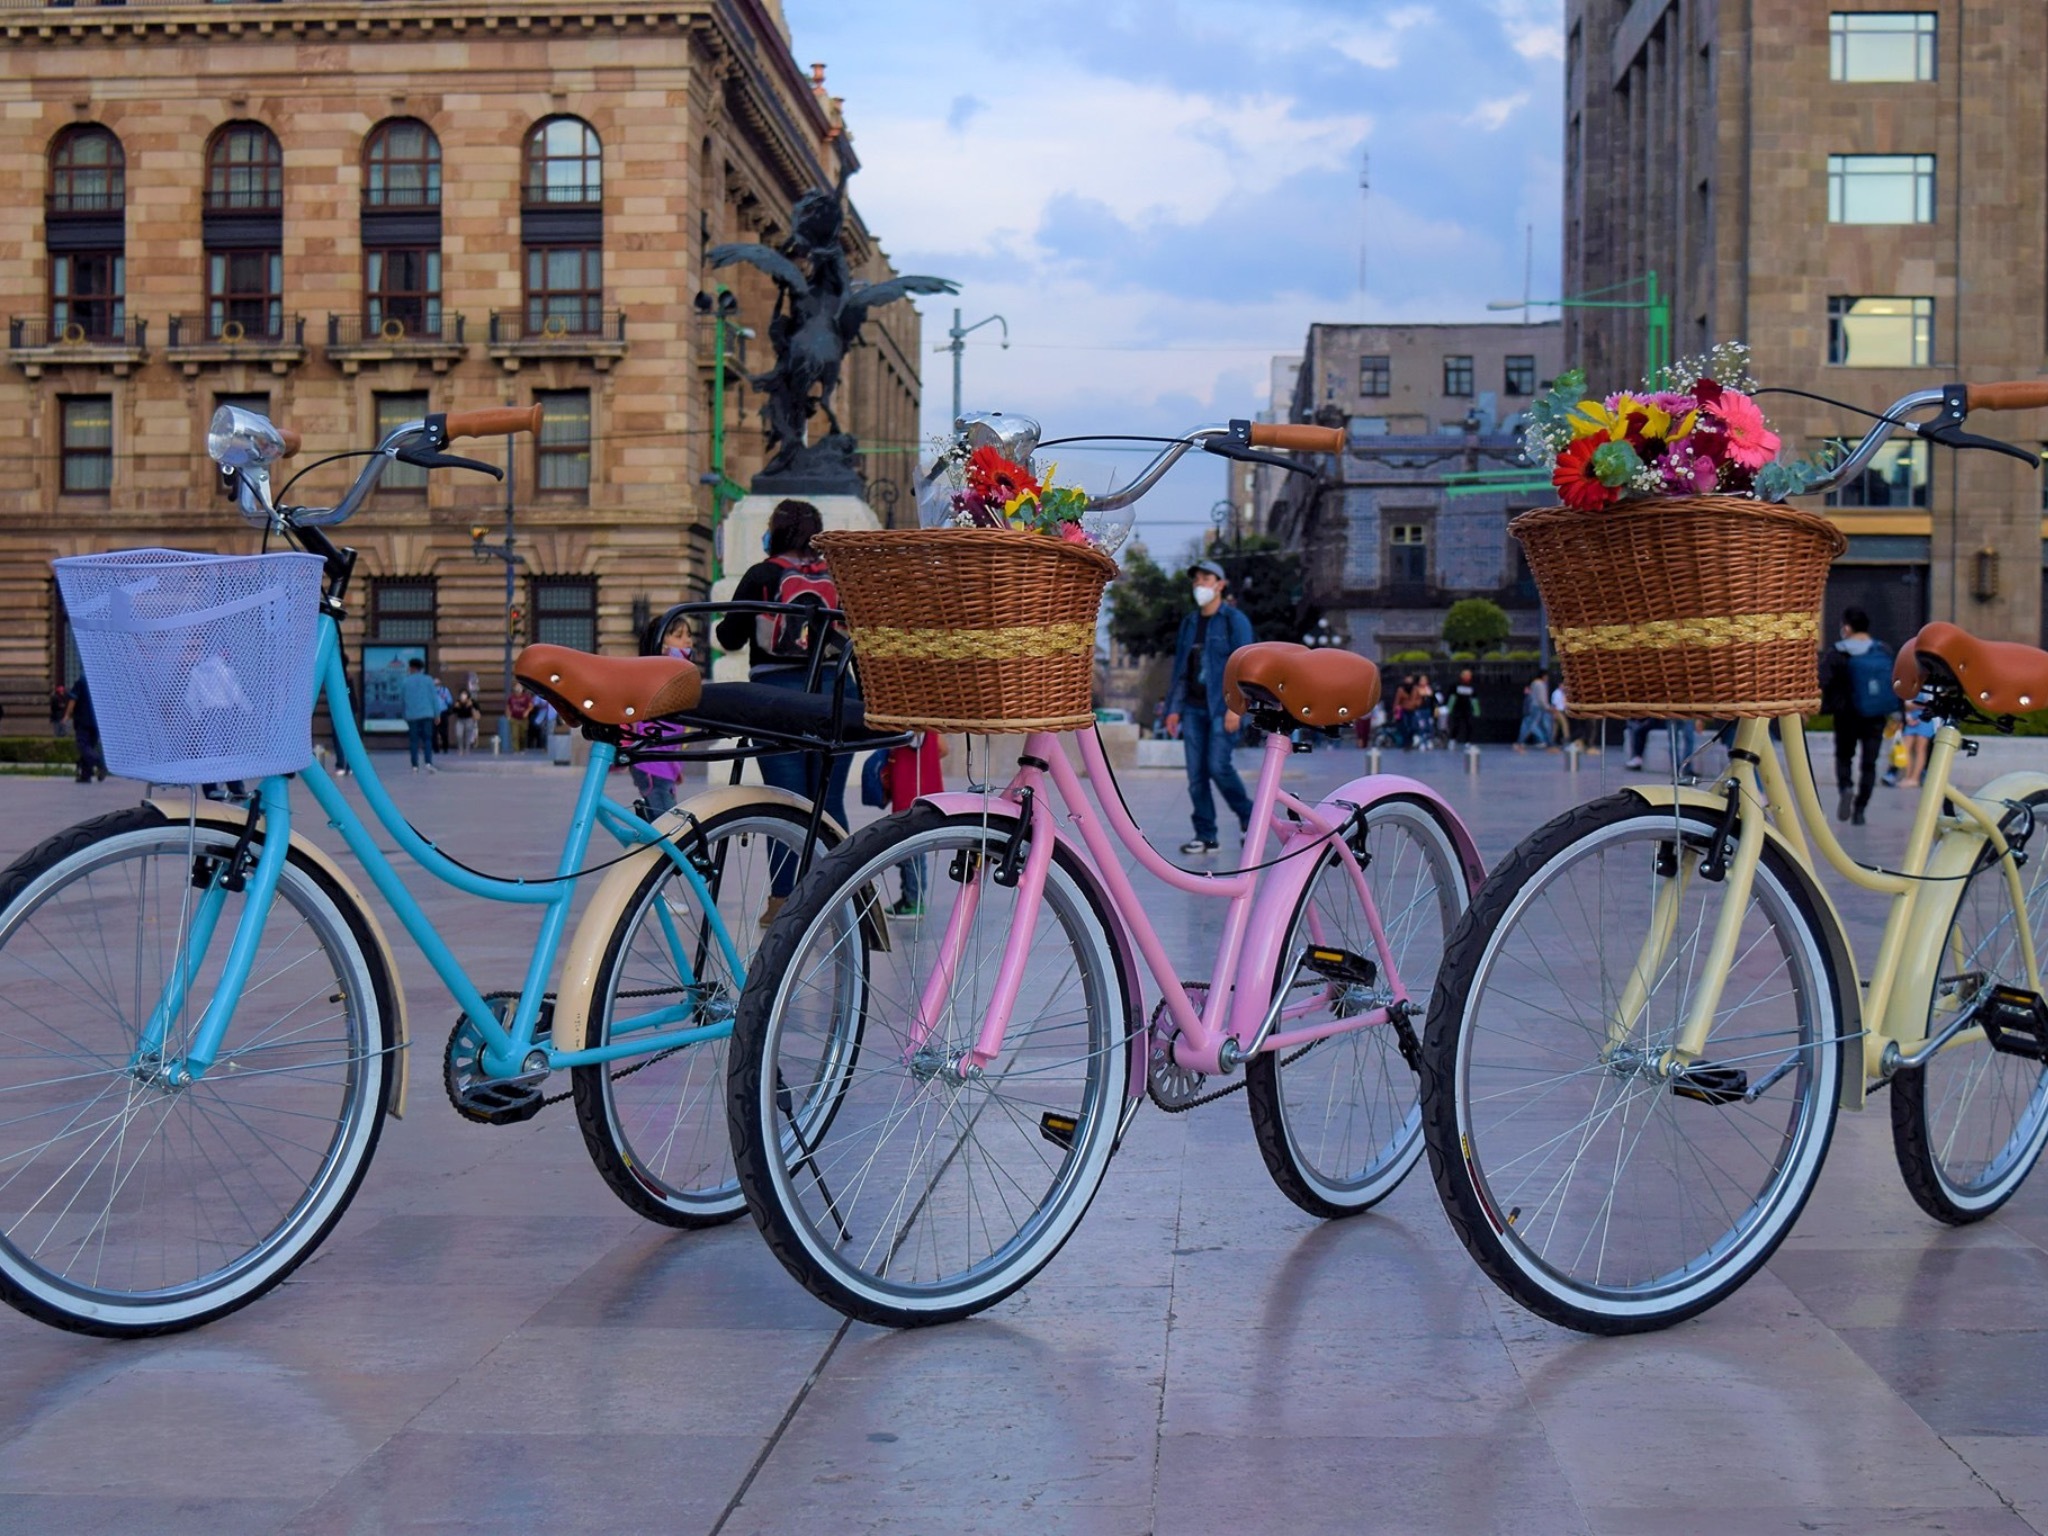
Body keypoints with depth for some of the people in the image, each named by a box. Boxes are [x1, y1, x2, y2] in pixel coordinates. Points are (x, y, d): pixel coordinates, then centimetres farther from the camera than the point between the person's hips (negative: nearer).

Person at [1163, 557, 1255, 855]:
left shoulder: (1234, 620, -1)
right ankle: (1205, 836, 6)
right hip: (1193, 707, 6)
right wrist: (1174, 707, 11)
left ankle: (1248, 816, 9)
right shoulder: (1189, 623, 17)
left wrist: (1235, 707, -16)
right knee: (1196, 774, 1)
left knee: (1218, 766, -14)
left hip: (1221, 708, -6)